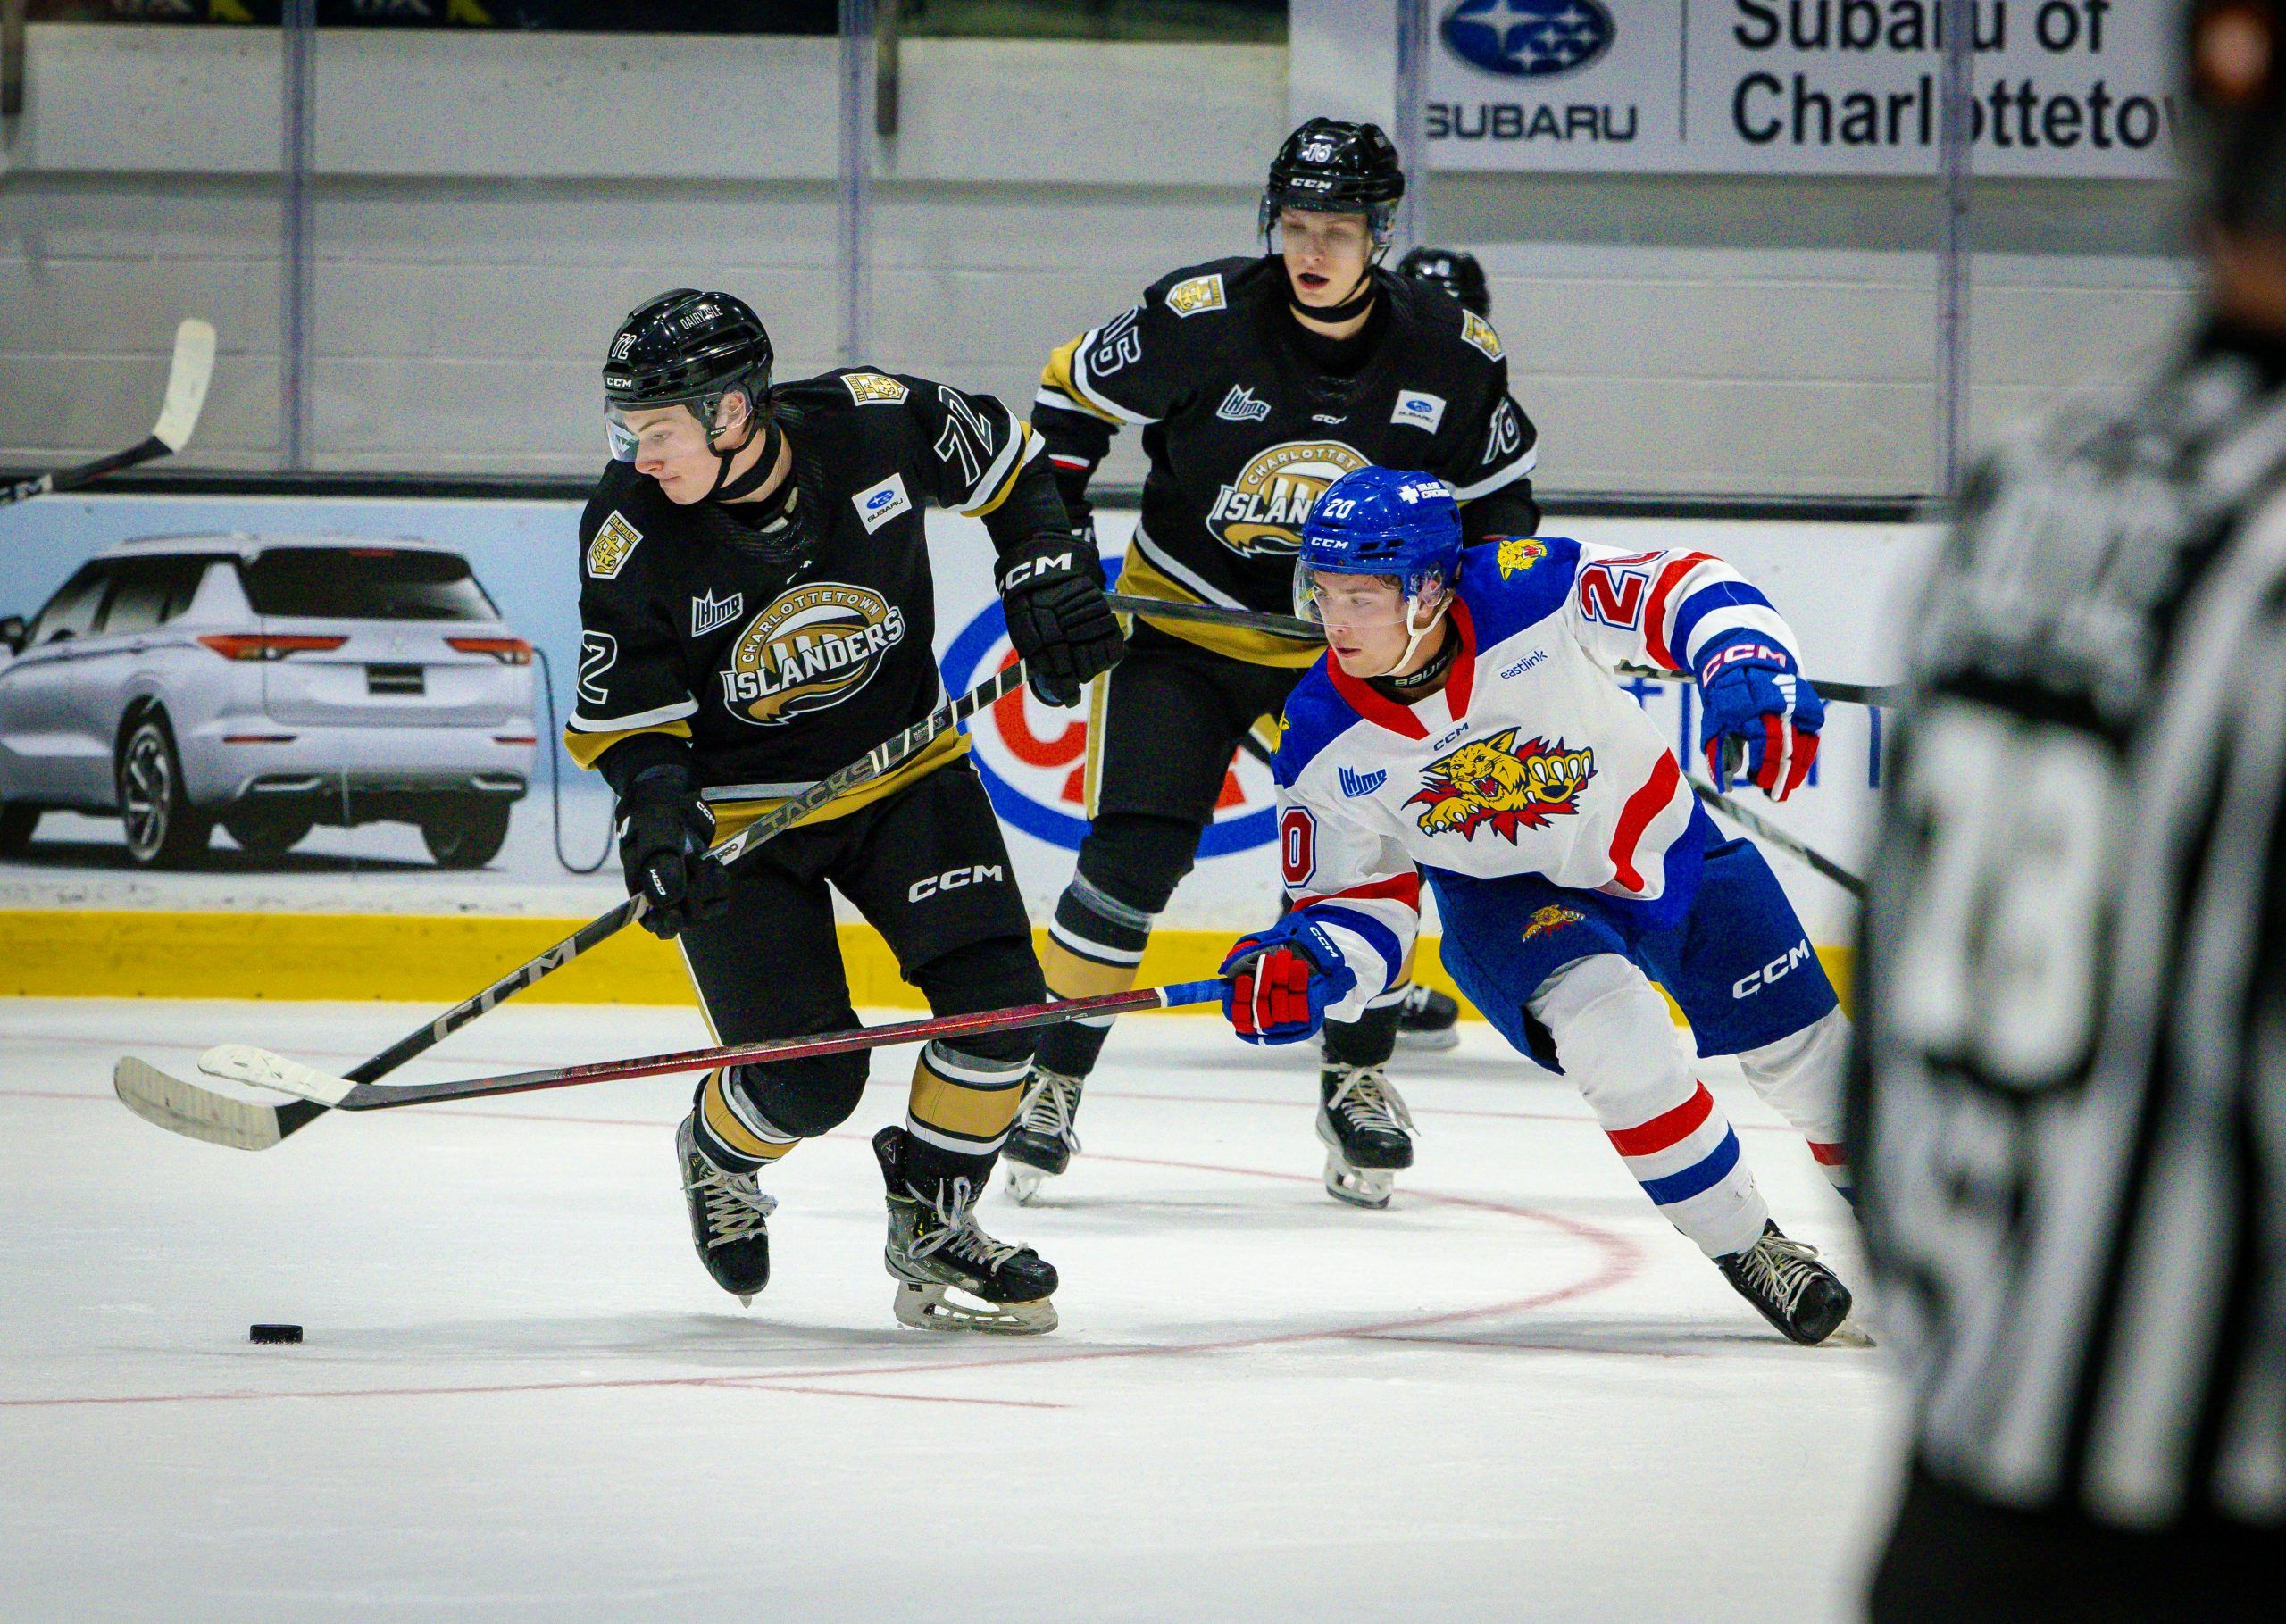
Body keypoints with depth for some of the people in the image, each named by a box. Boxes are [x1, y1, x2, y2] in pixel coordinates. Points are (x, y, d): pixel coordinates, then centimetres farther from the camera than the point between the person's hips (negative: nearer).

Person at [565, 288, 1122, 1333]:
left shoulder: (878, 424, -20)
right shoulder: (631, 538, -22)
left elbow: (1004, 464, 2)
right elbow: (622, 709, -12)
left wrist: (1046, 578, -6)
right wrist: (658, 805, -29)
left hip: (904, 772, 2)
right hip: (739, 808, -2)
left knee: (997, 996, -14)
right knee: (807, 1082, -9)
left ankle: (930, 1226, 7)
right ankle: (718, 1155, 28)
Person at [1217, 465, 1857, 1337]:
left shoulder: (1528, 594, -32)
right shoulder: (1325, 749, -22)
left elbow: (1683, 588, -25)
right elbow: (1359, 895, -10)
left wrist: (1751, 672, -43)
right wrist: (1310, 965, -31)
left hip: (1660, 840, 0)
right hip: (1507, 898, 0)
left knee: (1799, 1043, 8)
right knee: (1610, 1029, -29)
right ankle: (1746, 1249, -12)